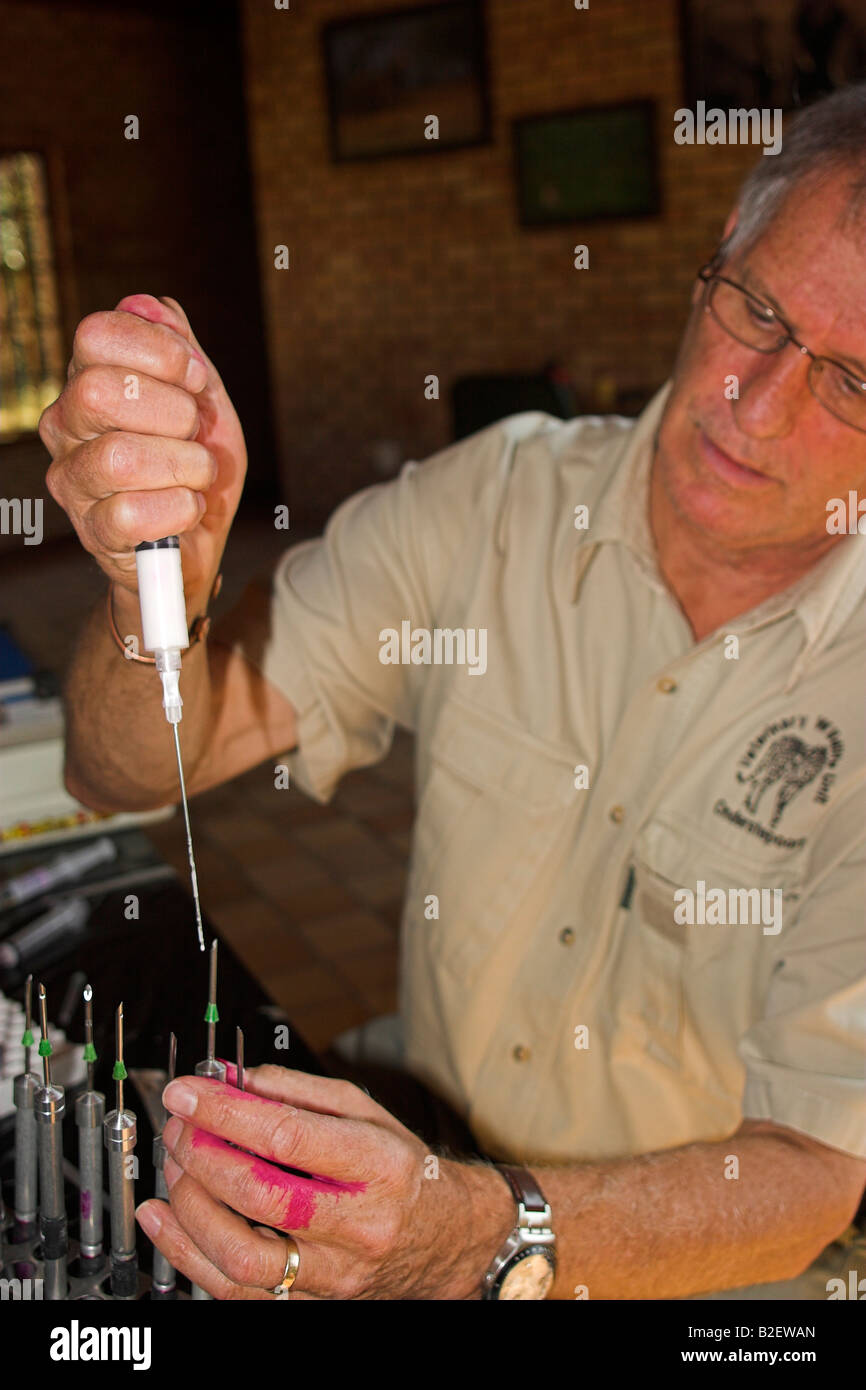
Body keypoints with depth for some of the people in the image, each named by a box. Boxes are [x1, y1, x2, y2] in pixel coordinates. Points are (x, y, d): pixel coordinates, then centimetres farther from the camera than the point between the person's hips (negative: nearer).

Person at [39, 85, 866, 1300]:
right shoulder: (495, 500, -9)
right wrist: (162, 585, -33)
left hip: (704, 1273, -1)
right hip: (425, 1140, 2)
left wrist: (485, 1236, -37)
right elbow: (131, 771, -11)